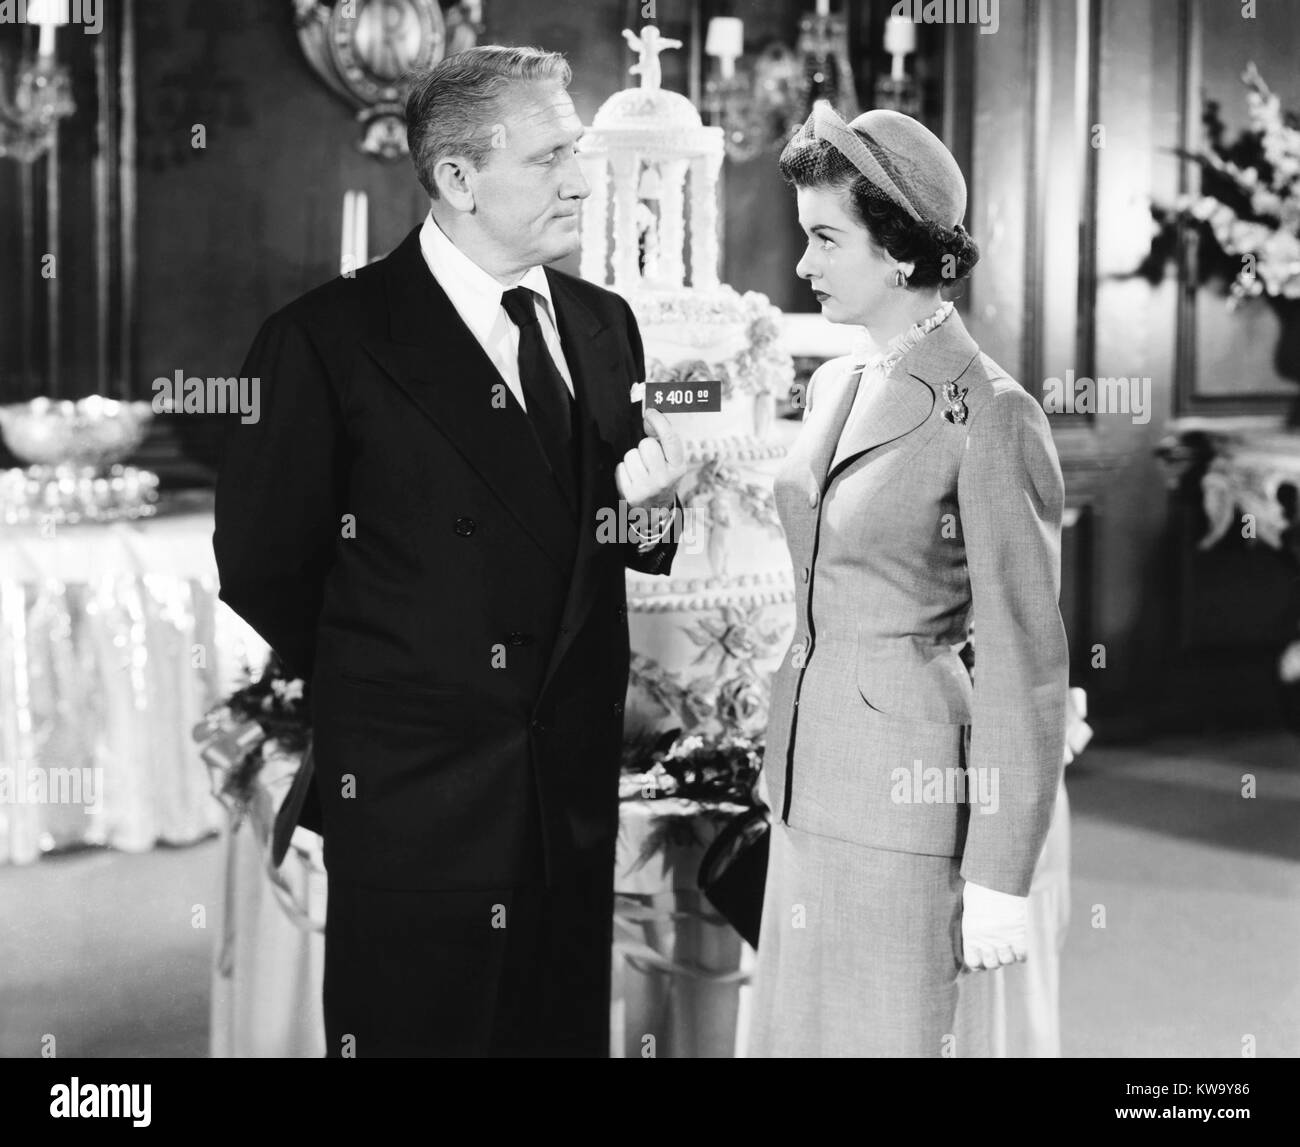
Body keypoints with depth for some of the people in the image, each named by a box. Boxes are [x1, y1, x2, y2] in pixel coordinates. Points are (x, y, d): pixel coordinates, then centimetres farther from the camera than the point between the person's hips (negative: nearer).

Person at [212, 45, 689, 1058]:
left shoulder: (606, 325, 8)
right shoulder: (328, 339, -11)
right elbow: (262, 568, -7)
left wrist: (651, 509, -7)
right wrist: (367, 699, 4)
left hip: (578, 797, 5)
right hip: (413, 811, -5)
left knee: (571, 1030, 14)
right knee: (417, 1030, 6)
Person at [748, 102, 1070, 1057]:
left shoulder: (989, 413, -15)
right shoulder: (835, 385, 9)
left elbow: (1024, 662, -14)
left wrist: (1000, 877, -14)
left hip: (909, 788, -8)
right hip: (812, 775, 8)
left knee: (898, 1032, 3)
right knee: (804, 1025, 15)